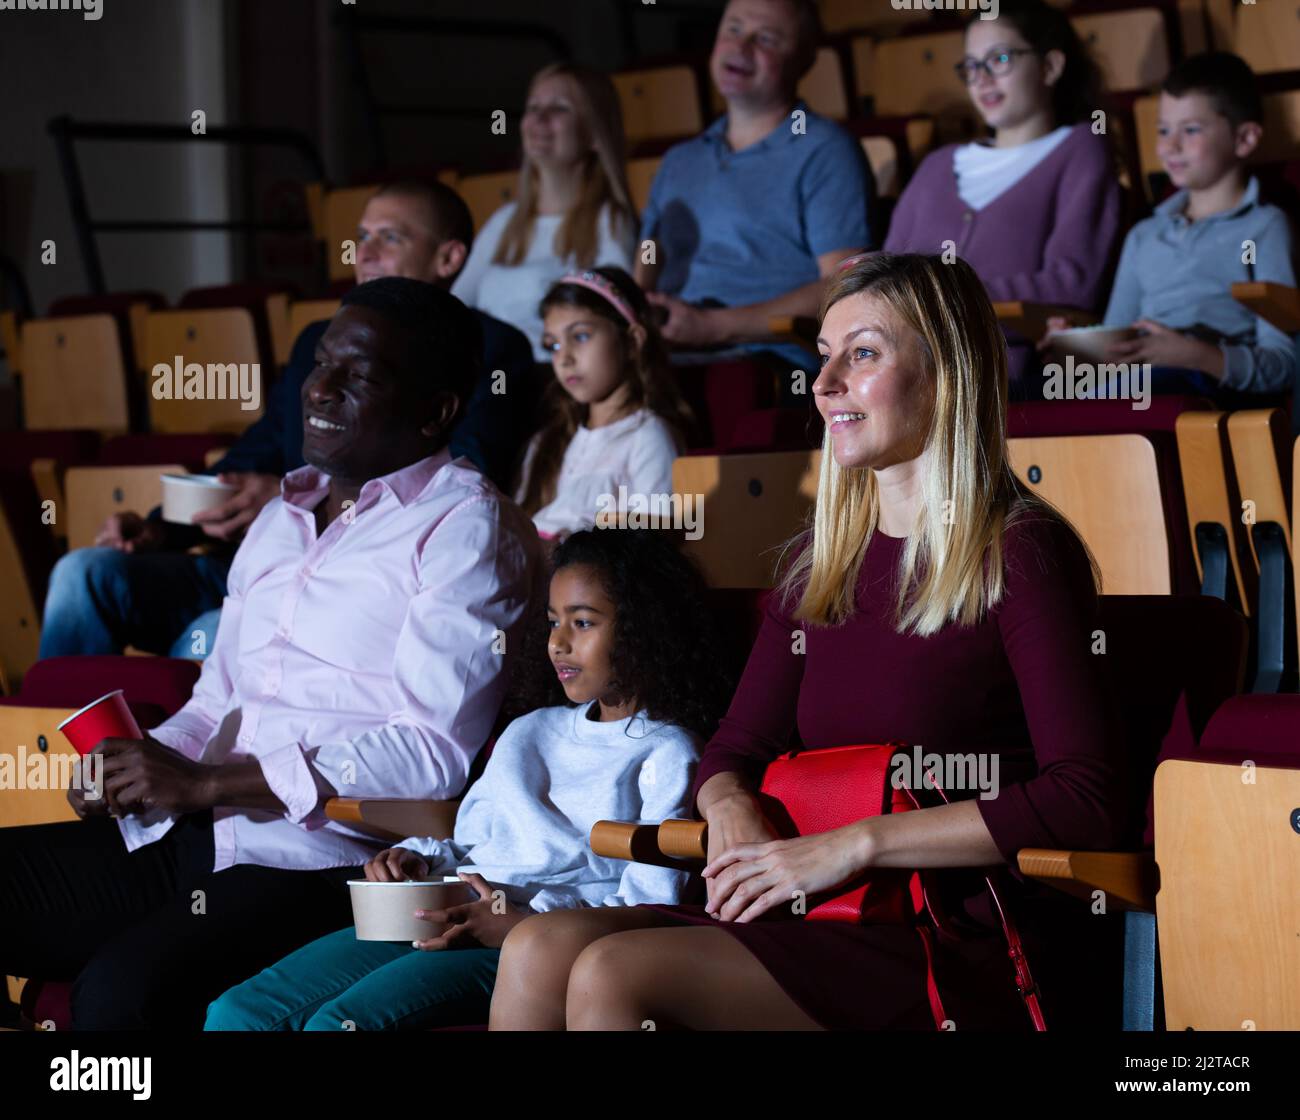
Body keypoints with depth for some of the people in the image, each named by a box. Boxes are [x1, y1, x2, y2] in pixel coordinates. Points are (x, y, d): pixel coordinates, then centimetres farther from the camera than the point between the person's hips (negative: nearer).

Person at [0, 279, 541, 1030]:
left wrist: (205, 784, -15)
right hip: (179, 838, 8)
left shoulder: (467, 527, -3)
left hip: (323, 856, -8)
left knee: (121, 990, -34)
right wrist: (142, 765, 3)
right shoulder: (281, 519, 23)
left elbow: (435, 753, -13)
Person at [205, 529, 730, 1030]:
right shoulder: (529, 732, 27)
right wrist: (420, 860, 6)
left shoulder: (666, 754, 3)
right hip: (441, 922, 8)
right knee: (236, 1012, -12)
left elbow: (650, 906, -8)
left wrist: (523, 924, -18)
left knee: (338, 1023, -31)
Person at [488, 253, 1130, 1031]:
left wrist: (855, 844, -16)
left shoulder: (1019, 555, -6)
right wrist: (734, 814, -5)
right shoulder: (819, 563, 16)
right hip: (824, 920, 7)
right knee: (538, 952, -15)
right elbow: (734, 753, 21)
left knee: (611, 976, -25)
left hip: (959, 949, -7)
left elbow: (1088, 801, -16)